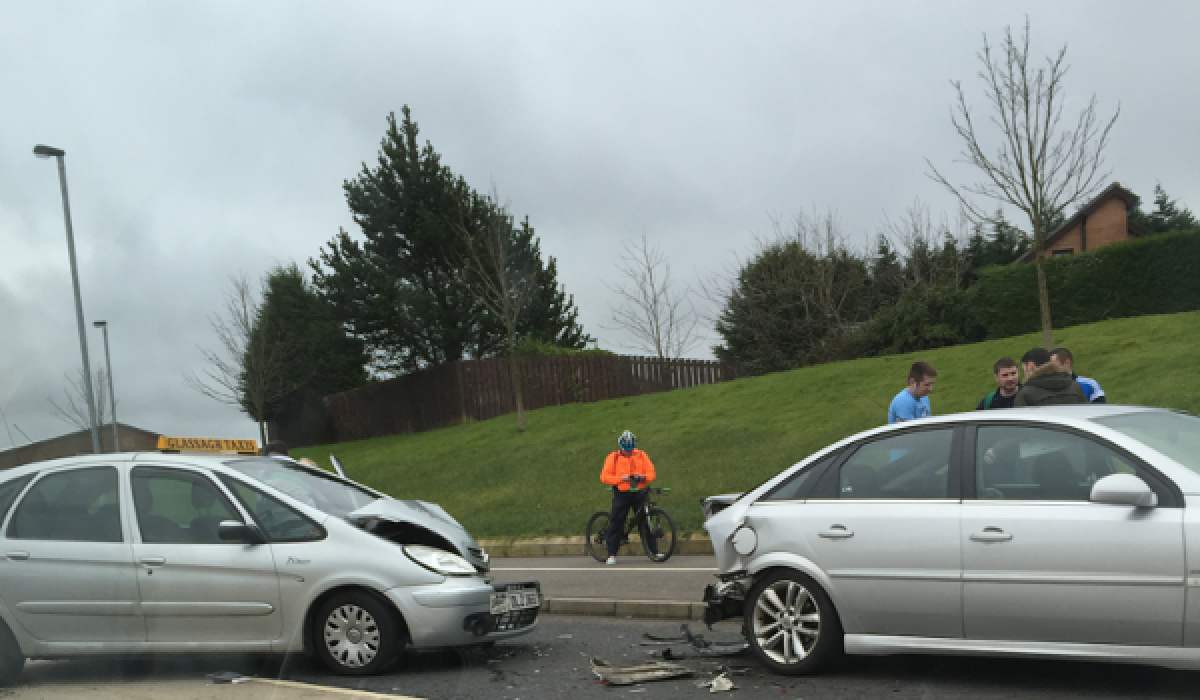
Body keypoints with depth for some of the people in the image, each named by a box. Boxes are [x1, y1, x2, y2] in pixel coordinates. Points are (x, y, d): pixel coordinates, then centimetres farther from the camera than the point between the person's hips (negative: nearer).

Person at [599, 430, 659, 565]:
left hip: (639, 493, 2)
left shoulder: (641, 455, 8)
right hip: (621, 494, -2)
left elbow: (652, 473, 5)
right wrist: (621, 478, -17)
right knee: (617, 523, -3)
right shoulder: (613, 457, 2)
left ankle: (654, 551, 8)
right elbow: (605, 477, -5)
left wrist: (643, 477, -17)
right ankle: (612, 555, 4)